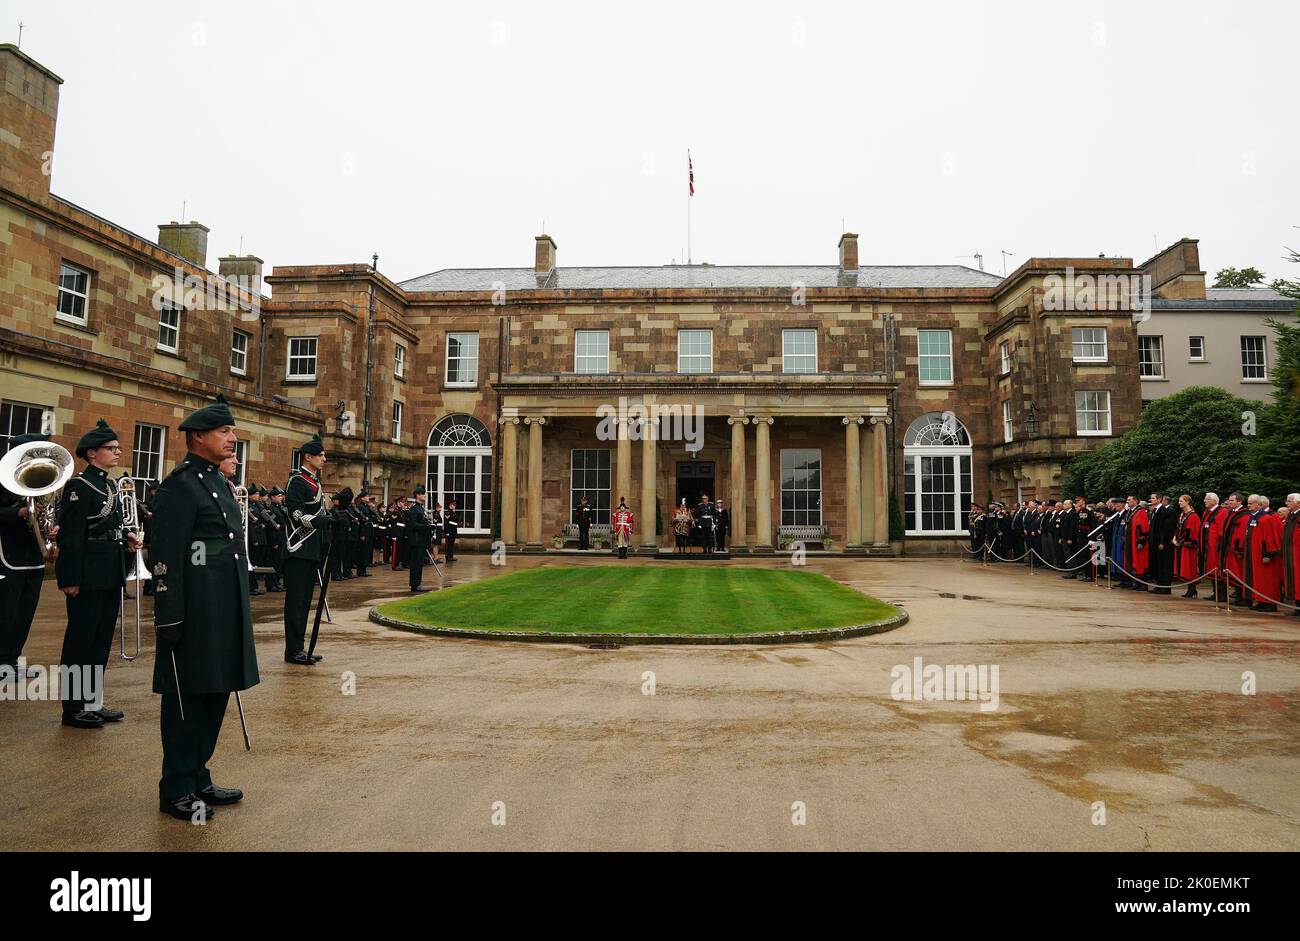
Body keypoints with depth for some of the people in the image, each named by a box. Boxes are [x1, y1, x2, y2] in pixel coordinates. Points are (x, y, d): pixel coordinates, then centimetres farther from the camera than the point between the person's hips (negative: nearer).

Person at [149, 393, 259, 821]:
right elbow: (166, 558, -17)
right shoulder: (180, 485, -13)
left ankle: (199, 778, 28)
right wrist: (170, 619, -19)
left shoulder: (219, 482, 15)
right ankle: (176, 790, 16)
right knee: (187, 698, 3)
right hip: (195, 610, -9)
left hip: (225, 609, 9)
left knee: (216, 693, 15)